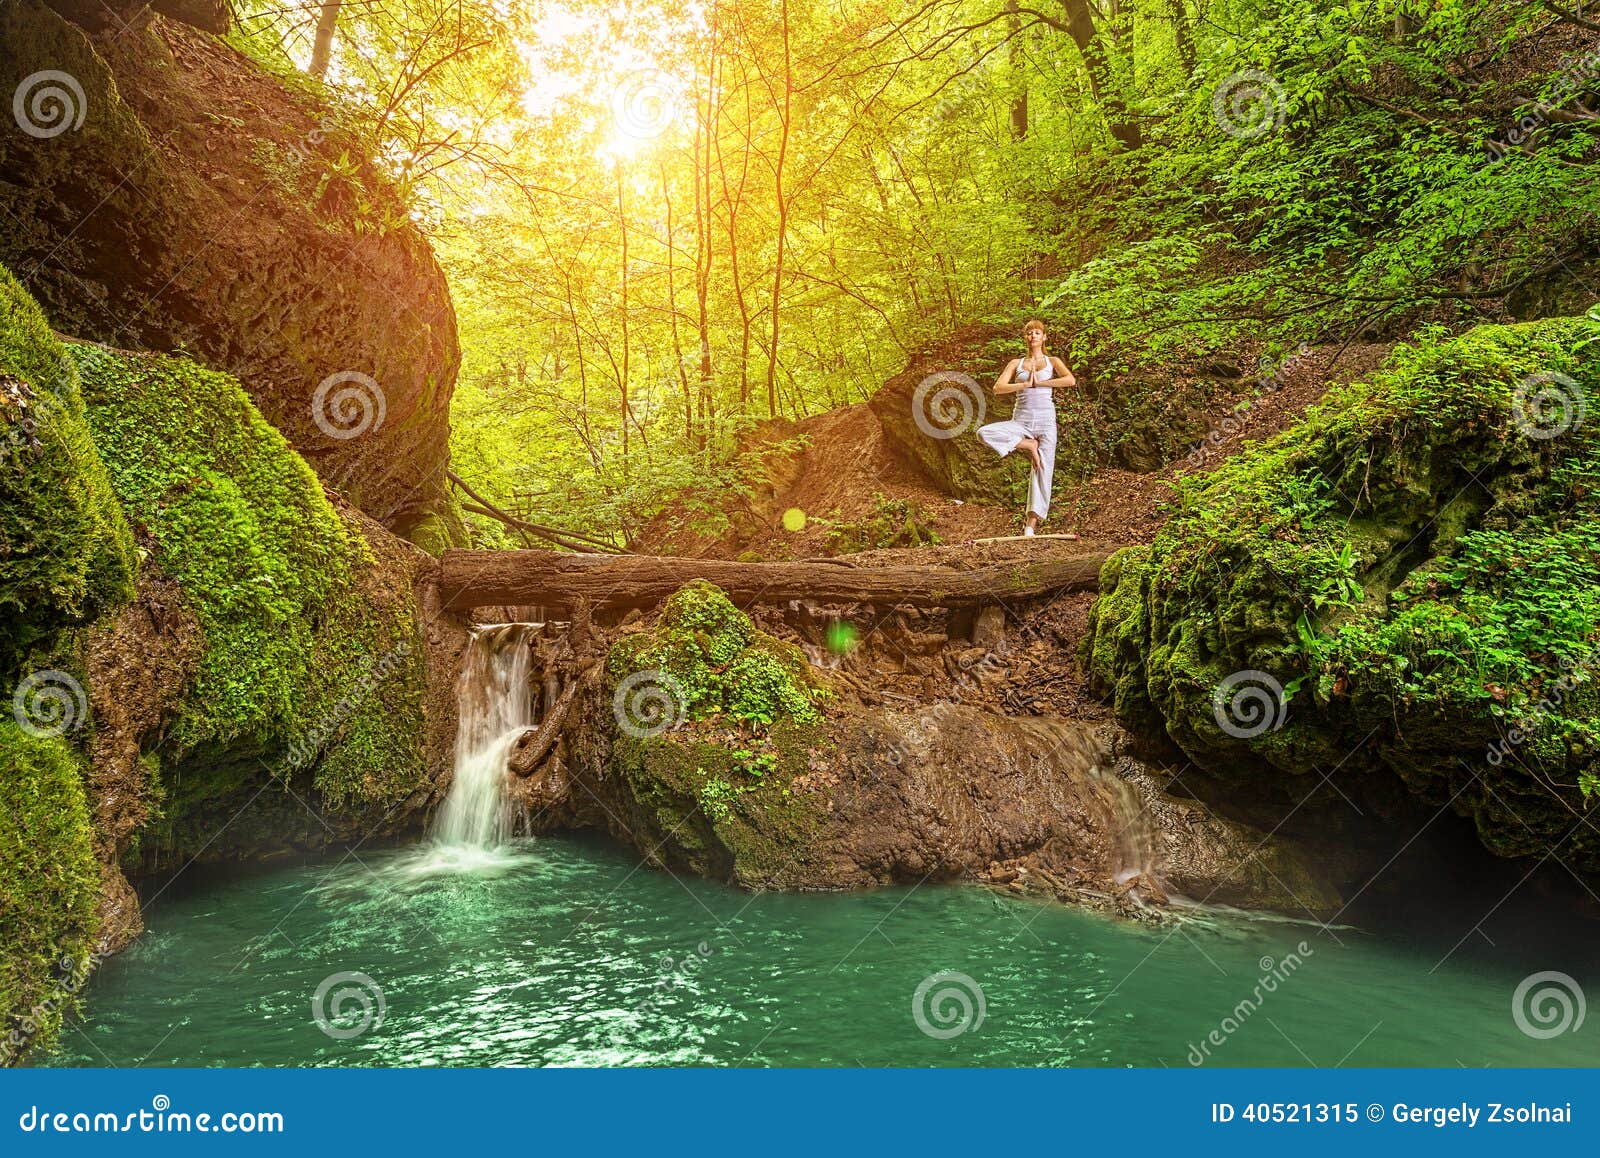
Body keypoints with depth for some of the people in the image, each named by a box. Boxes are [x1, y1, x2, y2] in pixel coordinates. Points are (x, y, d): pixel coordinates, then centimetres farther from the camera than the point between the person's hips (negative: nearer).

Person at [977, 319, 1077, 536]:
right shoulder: (1016, 363, 13)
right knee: (984, 432, -25)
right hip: (1021, 420, 1)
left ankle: (1031, 524, -7)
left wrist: (1039, 383, -8)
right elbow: (998, 388, -1)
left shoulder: (1052, 362, 11)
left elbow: (1071, 380, -8)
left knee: (1043, 471, -9)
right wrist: (1025, 384, -9)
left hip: (1045, 420, -1)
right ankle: (1028, 445, -8)